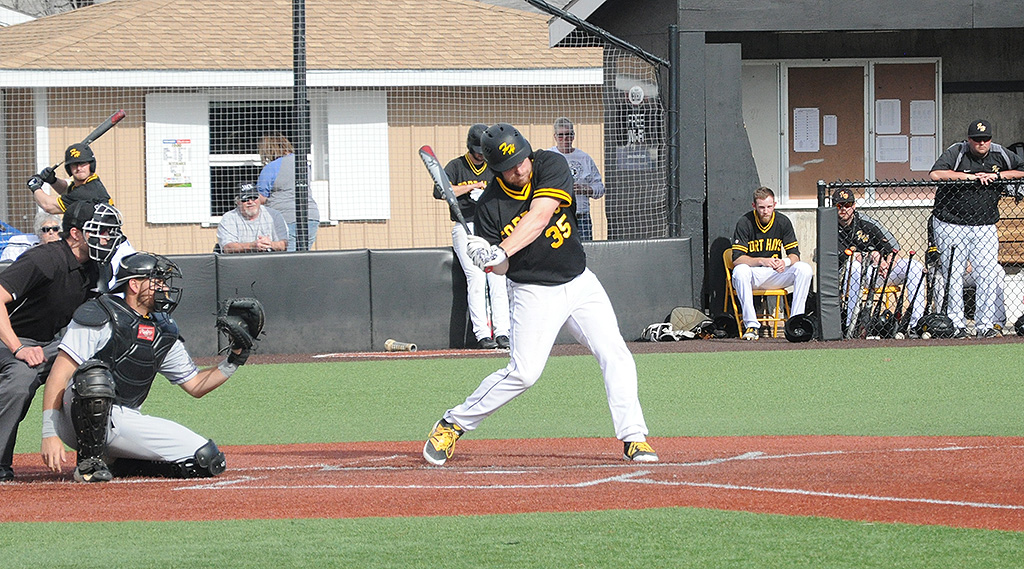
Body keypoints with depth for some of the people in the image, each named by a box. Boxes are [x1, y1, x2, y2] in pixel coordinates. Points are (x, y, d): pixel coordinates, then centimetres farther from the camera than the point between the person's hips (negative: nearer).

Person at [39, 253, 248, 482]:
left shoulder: (164, 333, 13)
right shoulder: (98, 317, -8)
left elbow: (196, 386, 20)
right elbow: (59, 376, -14)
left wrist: (235, 359, 5)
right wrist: (50, 435, -24)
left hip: (124, 423, 6)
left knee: (209, 461, -8)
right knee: (95, 374, -40)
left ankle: (117, 464, 5)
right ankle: (89, 462, -22)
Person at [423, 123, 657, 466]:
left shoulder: (551, 166, -10)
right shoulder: (490, 204, -12)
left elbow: (538, 218, -25)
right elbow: (501, 269, -8)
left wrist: (502, 251, -37)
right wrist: (491, 260, -32)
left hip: (580, 283, 3)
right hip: (534, 293, -3)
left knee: (616, 357, -9)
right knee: (524, 371, -12)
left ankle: (633, 439, -5)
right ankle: (452, 425, 2)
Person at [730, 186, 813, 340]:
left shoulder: (783, 222, -1)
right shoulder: (745, 223, -11)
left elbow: (794, 254, -2)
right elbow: (736, 259, -16)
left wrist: (785, 262, -27)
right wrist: (762, 261, -31)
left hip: (776, 275, 3)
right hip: (753, 274, -3)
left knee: (804, 269, -20)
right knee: (740, 271, -37)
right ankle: (751, 325, -34)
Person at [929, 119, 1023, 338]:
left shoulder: (1000, 155, 4)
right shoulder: (956, 153, -8)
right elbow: (935, 174, -22)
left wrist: (998, 175, -8)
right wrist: (970, 176, -21)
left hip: (985, 227, 3)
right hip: (951, 225, -3)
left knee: (989, 274, -5)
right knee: (953, 275, -2)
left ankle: (985, 325, 1)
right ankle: (956, 325, 5)